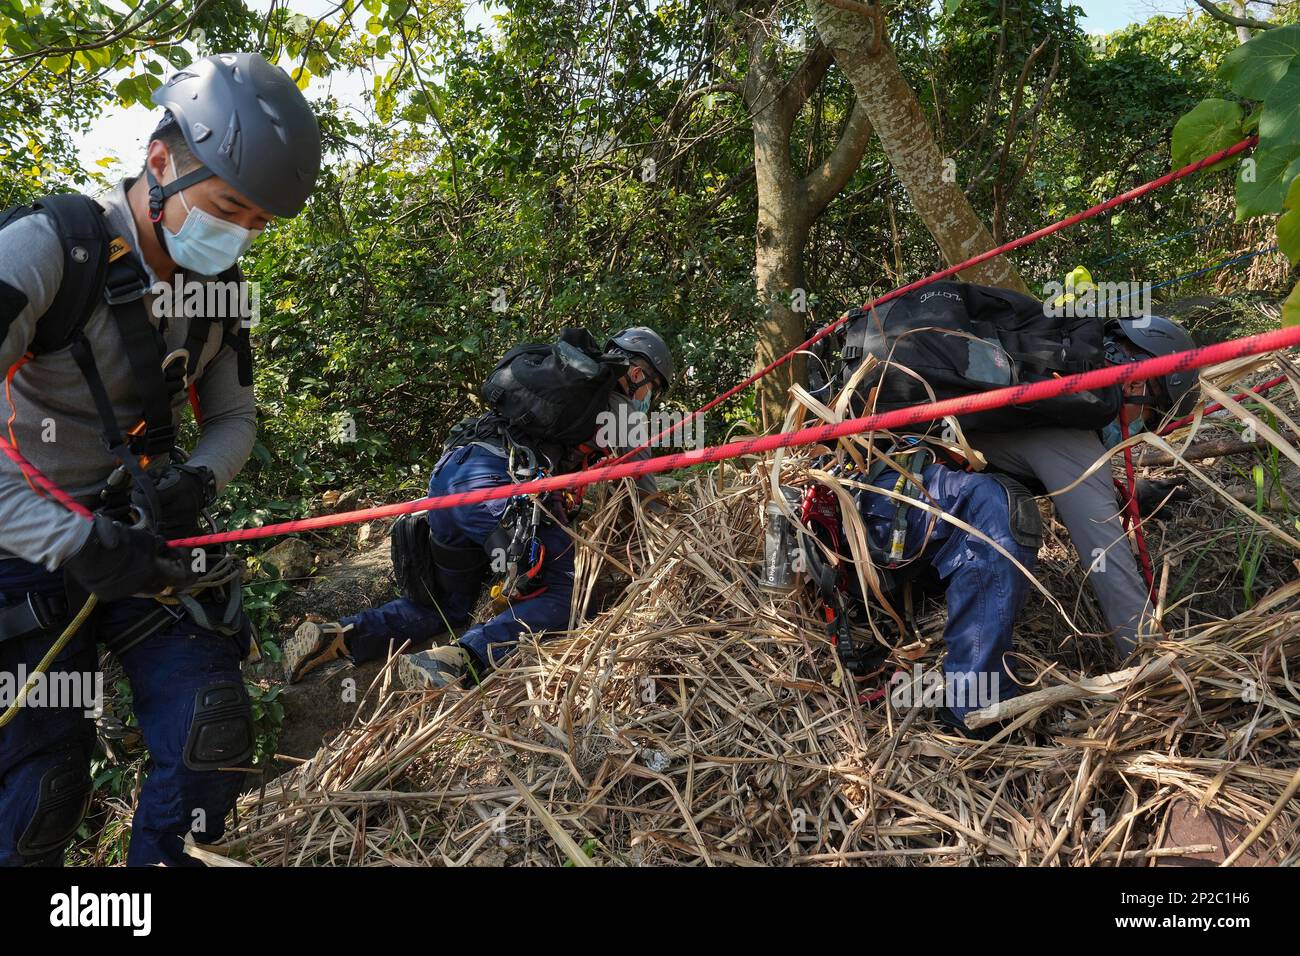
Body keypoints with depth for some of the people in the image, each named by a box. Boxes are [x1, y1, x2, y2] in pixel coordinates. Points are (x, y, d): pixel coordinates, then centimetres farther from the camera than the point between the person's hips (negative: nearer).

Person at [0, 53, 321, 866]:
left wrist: (197, 481, -12)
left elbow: (234, 420, 9)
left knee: (213, 735, -6)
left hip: (142, 536, 5)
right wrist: (73, 544, -33)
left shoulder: (219, 287, -1)